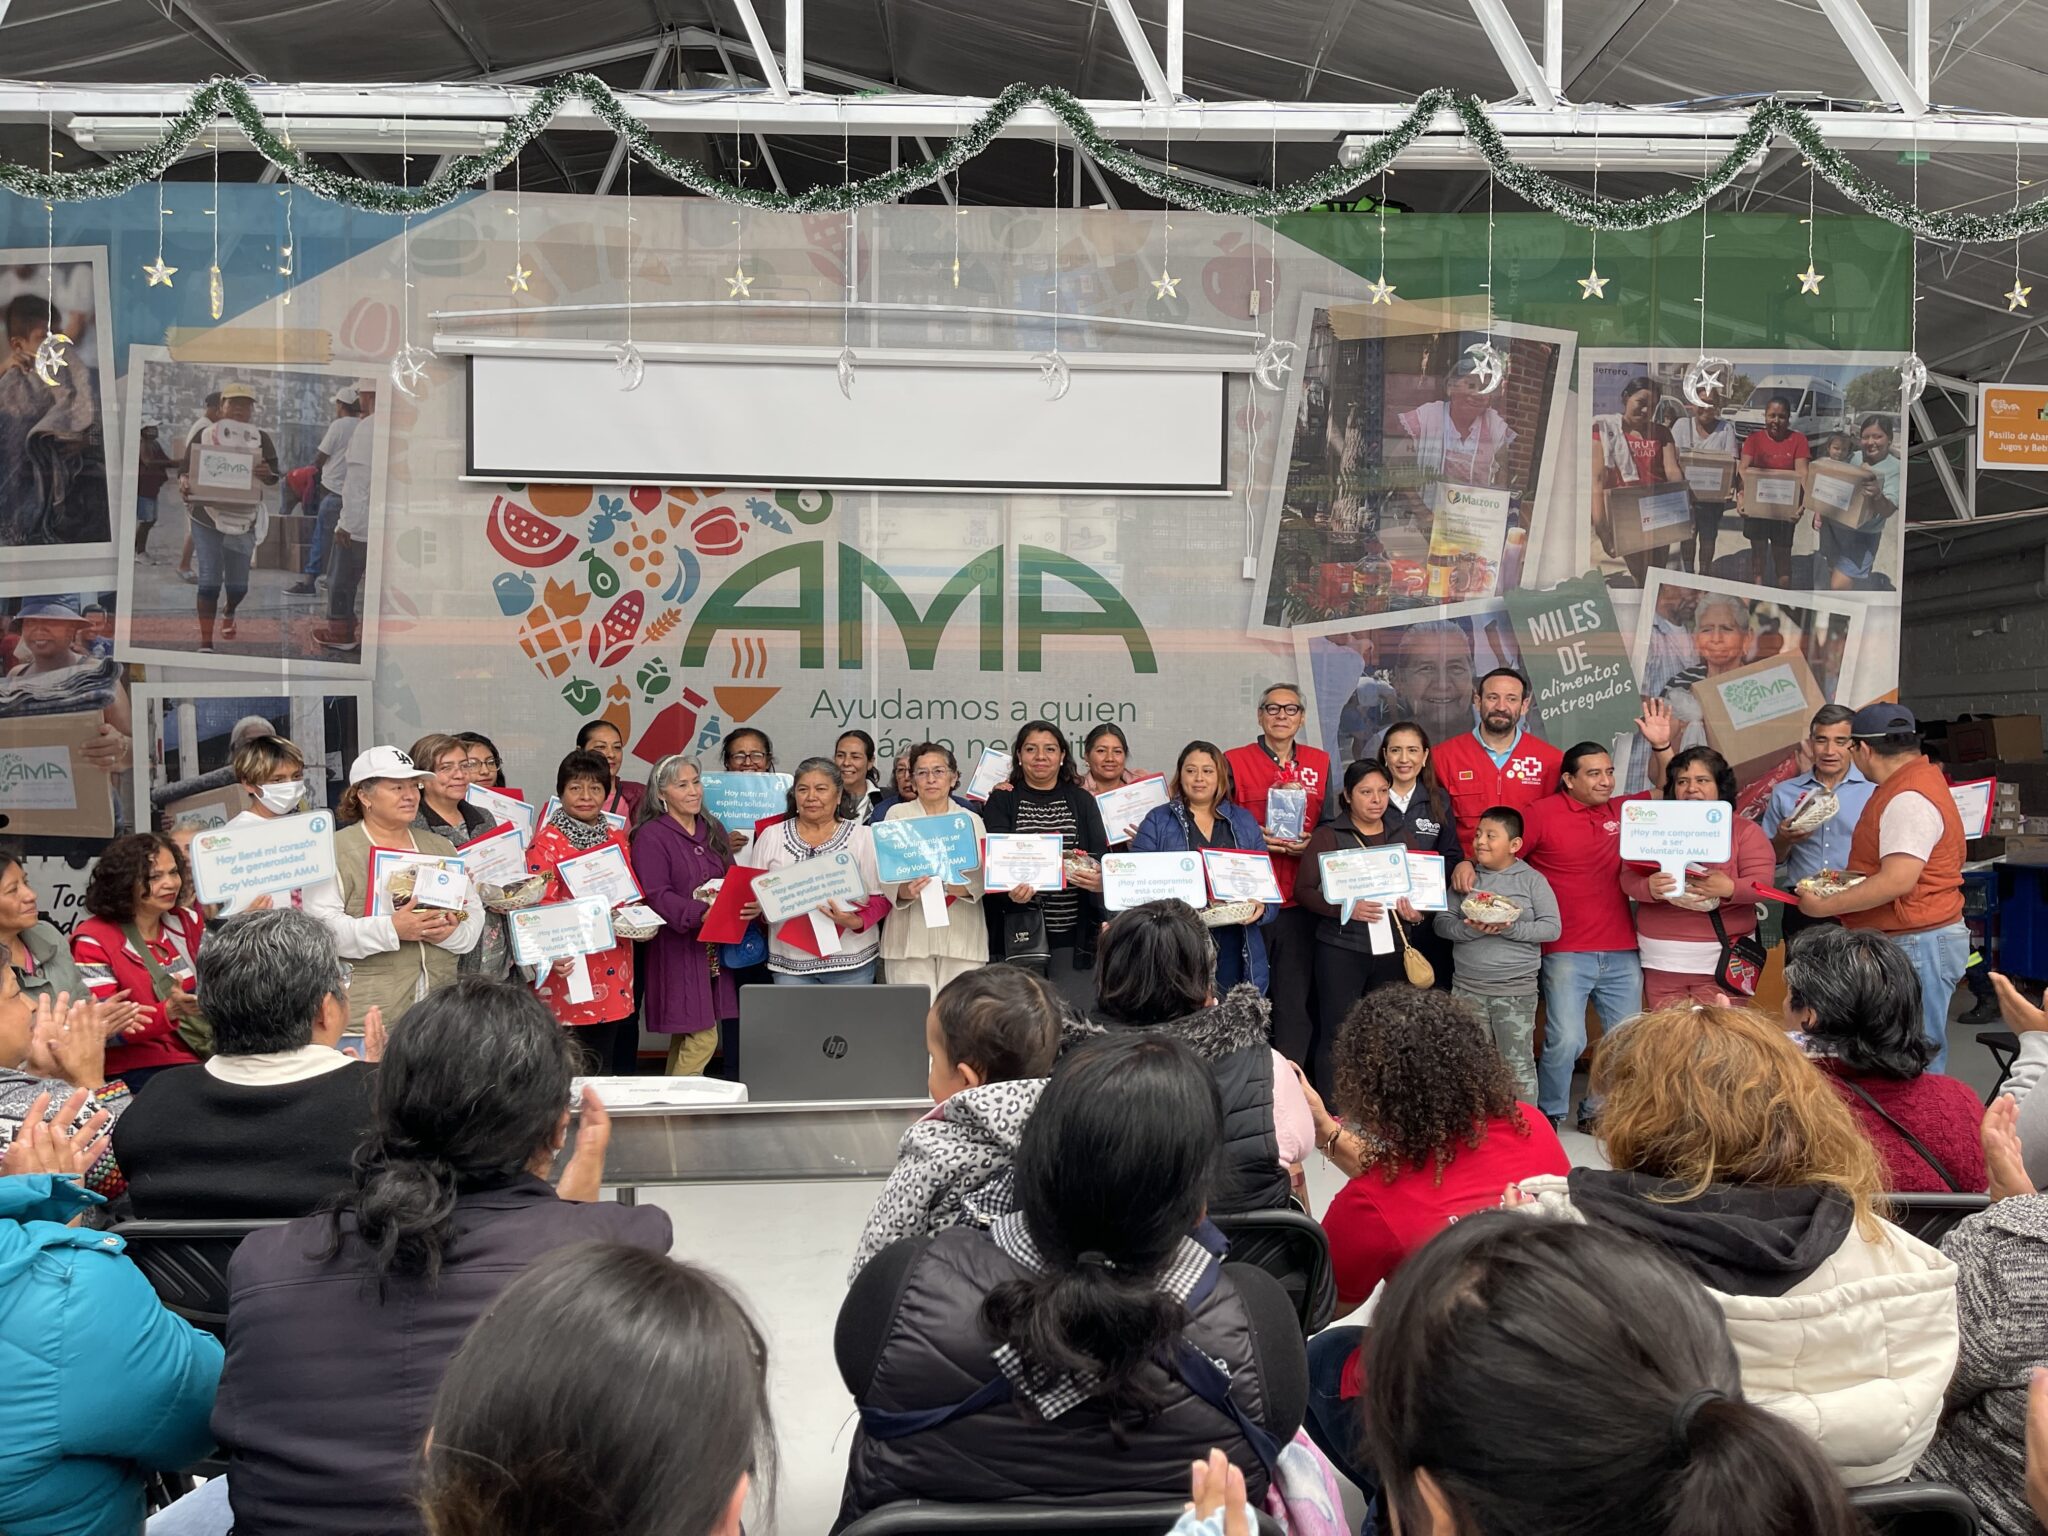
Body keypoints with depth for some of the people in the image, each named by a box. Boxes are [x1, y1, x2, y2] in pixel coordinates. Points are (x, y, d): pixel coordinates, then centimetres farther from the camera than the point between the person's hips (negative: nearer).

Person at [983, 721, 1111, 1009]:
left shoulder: (1082, 801, 12)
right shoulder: (1002, 802, 7)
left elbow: (1102, 855, 5)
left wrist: (1100, 879, -19)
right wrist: (1009, 891, -24)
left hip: (1073, 933, 1)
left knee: (1077, 1009, 0)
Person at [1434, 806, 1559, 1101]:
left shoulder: (1532, 880, 1)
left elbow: (1553, 928, -6)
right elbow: (1441, 924, 0)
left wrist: (1511, 928, -19)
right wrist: (1470, 929, -18)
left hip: (1516, 989, -2)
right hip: (1467, 987, 2)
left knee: (1518, 1065, 3)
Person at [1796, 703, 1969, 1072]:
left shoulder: (1909, 799, -20)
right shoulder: (1913, 781, 15)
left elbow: (1898, 880, -28)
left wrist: (1824, 907, -20)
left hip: (1918, 944, -11)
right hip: (1906, 942, 11)